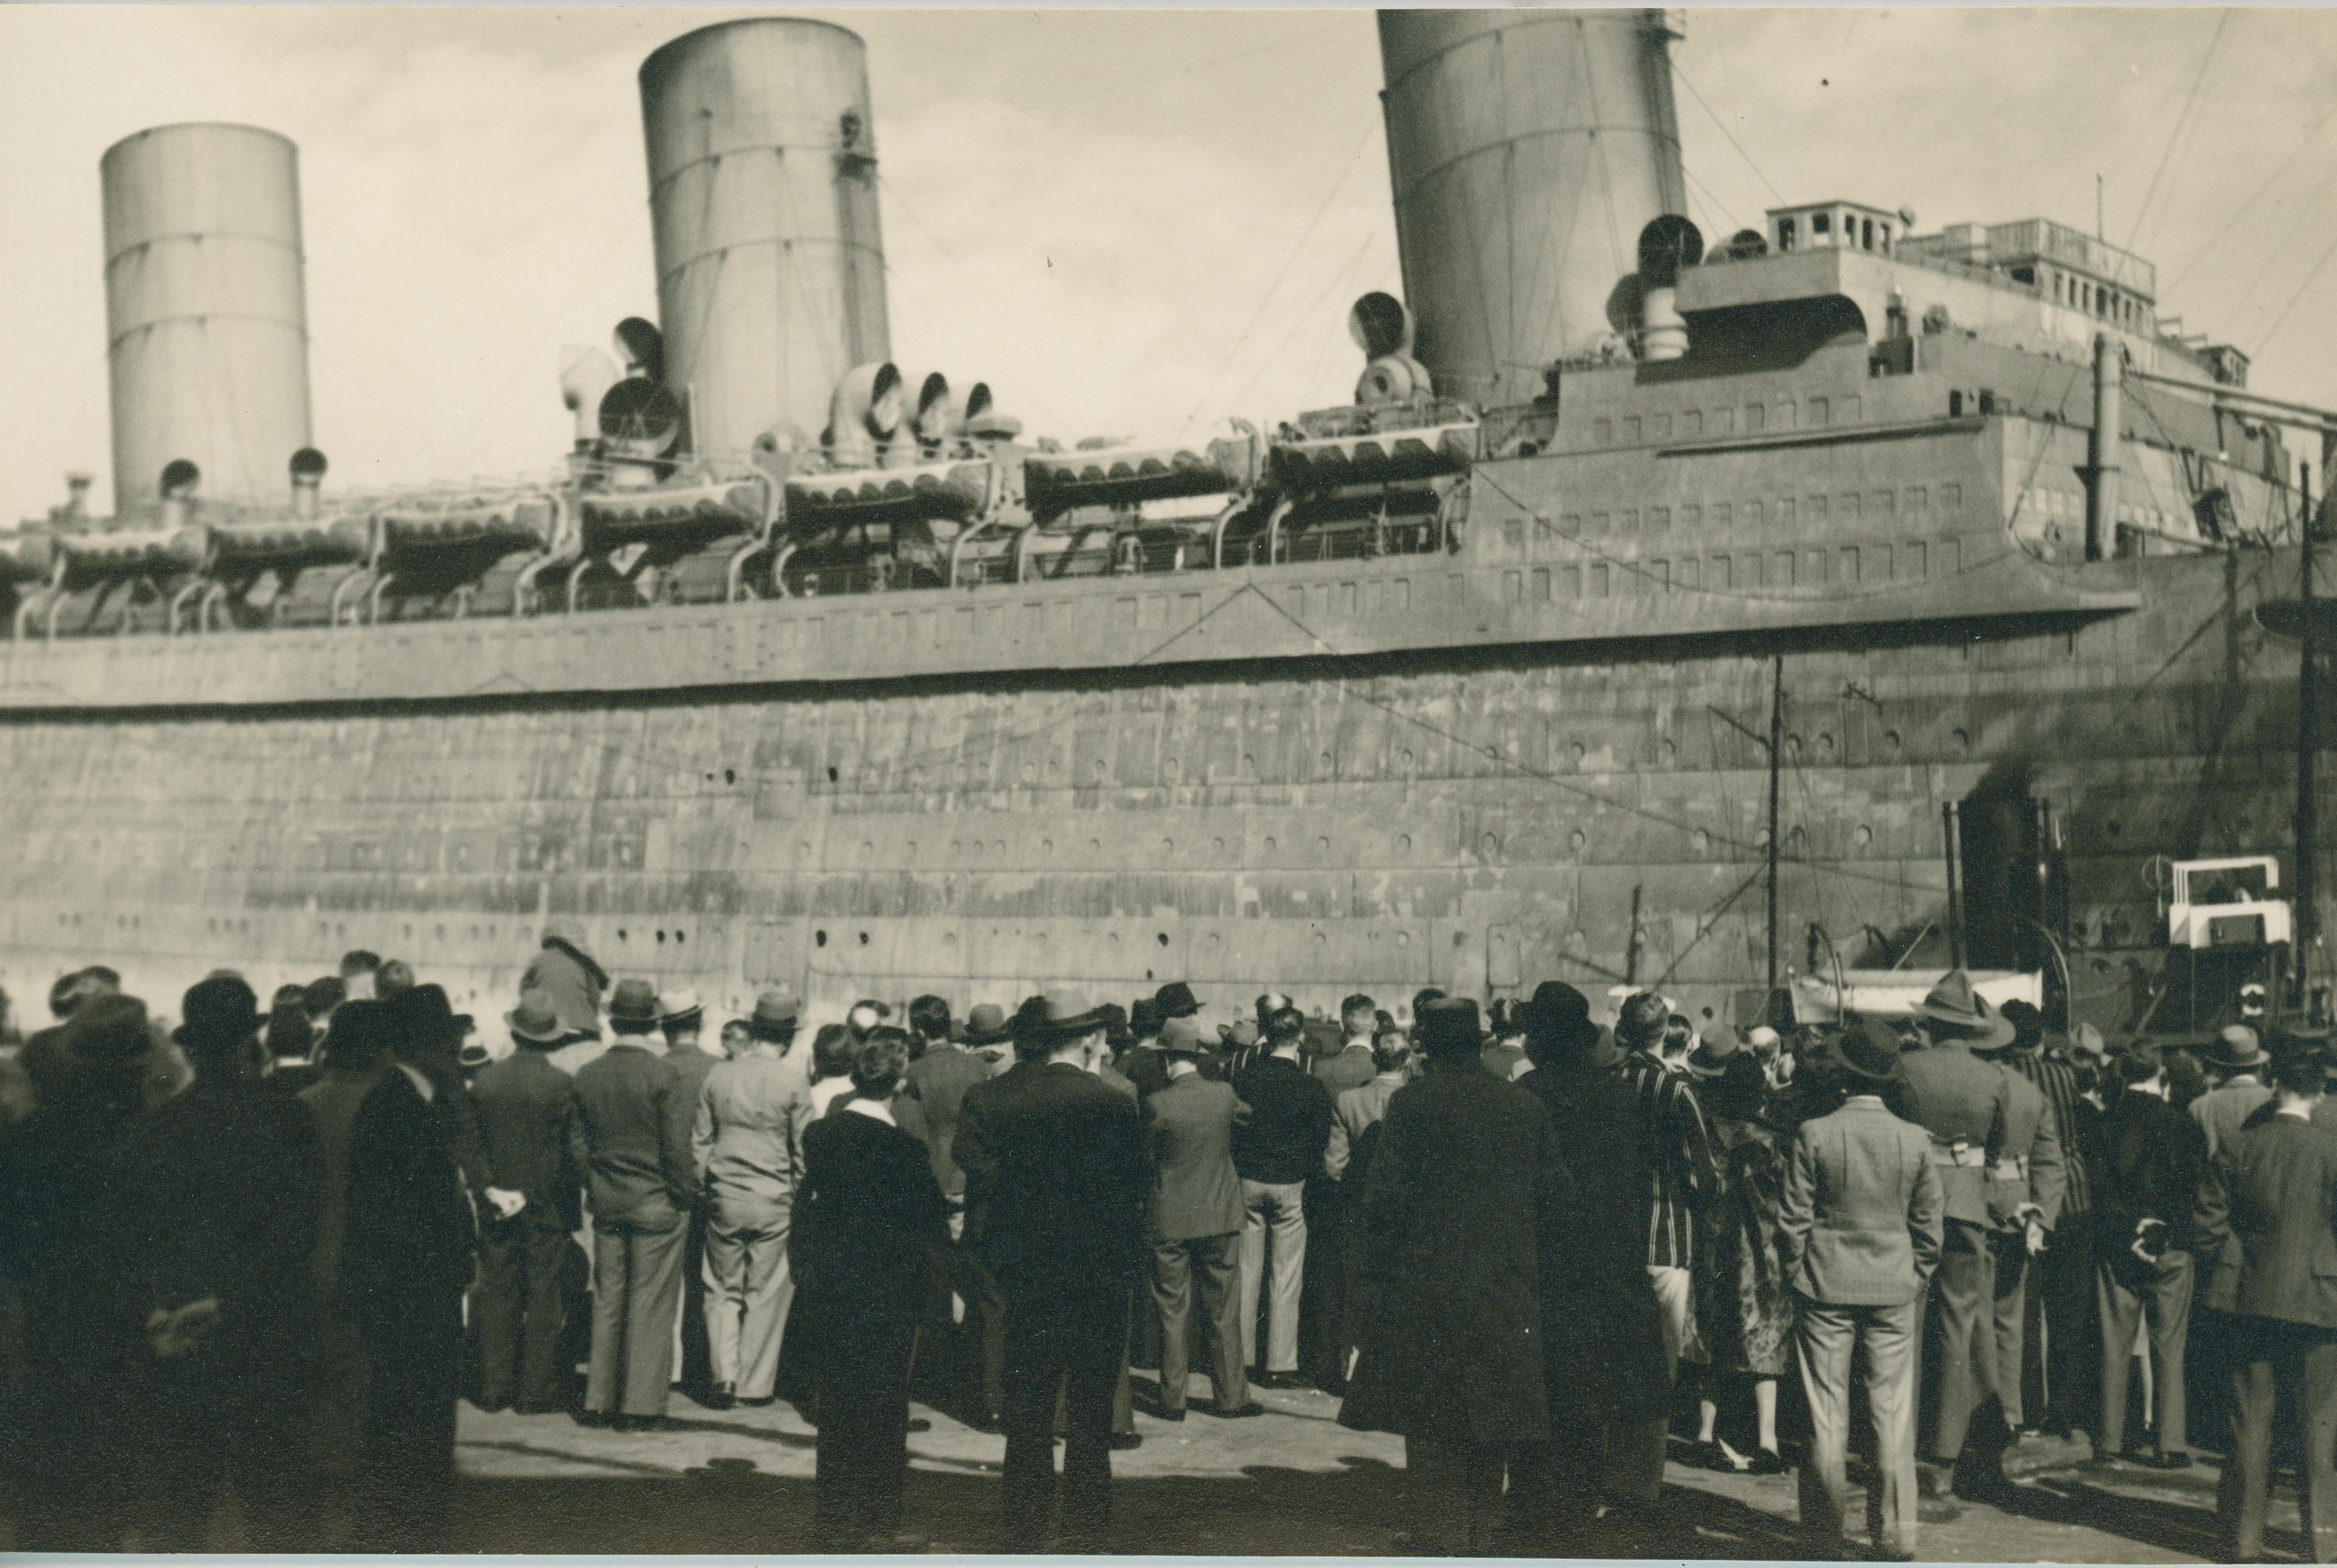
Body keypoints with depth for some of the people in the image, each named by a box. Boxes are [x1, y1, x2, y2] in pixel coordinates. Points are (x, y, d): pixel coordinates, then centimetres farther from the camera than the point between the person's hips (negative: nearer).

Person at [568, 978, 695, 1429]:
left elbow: (577, 1143, 7)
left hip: (607, 1206, 5)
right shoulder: (662, 1077, -13)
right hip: (655, 1206, -5)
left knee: (607, 1302, 13)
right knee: (651, 1306, 2)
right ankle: (641, 1404, 4)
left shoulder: (587, 1076, 2)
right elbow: (677, 1148, -12)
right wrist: (685, 1196, -1)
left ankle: (599, 1401, 16)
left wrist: (598, 1187, 16)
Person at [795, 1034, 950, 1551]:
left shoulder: (818, 1135, -1)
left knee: (836, 1406, 14)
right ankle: (876, 1526, 10)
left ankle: (833, 1519, 20)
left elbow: (808, 1211, 7)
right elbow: (931, 1227, -12)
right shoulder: (903, 1149, -18)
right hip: (886, 1294, -6)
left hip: (831, 1289, 6)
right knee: (883, 1407, 4)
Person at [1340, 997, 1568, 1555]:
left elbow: (1385, 1196, -11)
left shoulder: (1412, 1106, -10)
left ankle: (1439, 1531, 2)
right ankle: (1479, 1533, 18)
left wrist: (1377, 1274, -2)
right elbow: (1554, 1196, 6)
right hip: (1505, 1289, 4)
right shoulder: (1527, 1107, 3)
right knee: (1491, 1406, 12)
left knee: (1431, 1416, 4)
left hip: (1428, 1283, -4)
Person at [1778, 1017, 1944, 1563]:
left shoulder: (1814, 1135, -10)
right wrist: (1914, 1282, 15)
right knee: (1893, 1415, 9)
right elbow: (1929, 1226, 3)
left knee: (1826, 1418, 5)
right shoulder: (1916, 1140, -3)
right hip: (1895, 1292, 2)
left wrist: (1797, 1277, 7)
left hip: (1825, 1290, -2)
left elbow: (1793, 1220, -6)